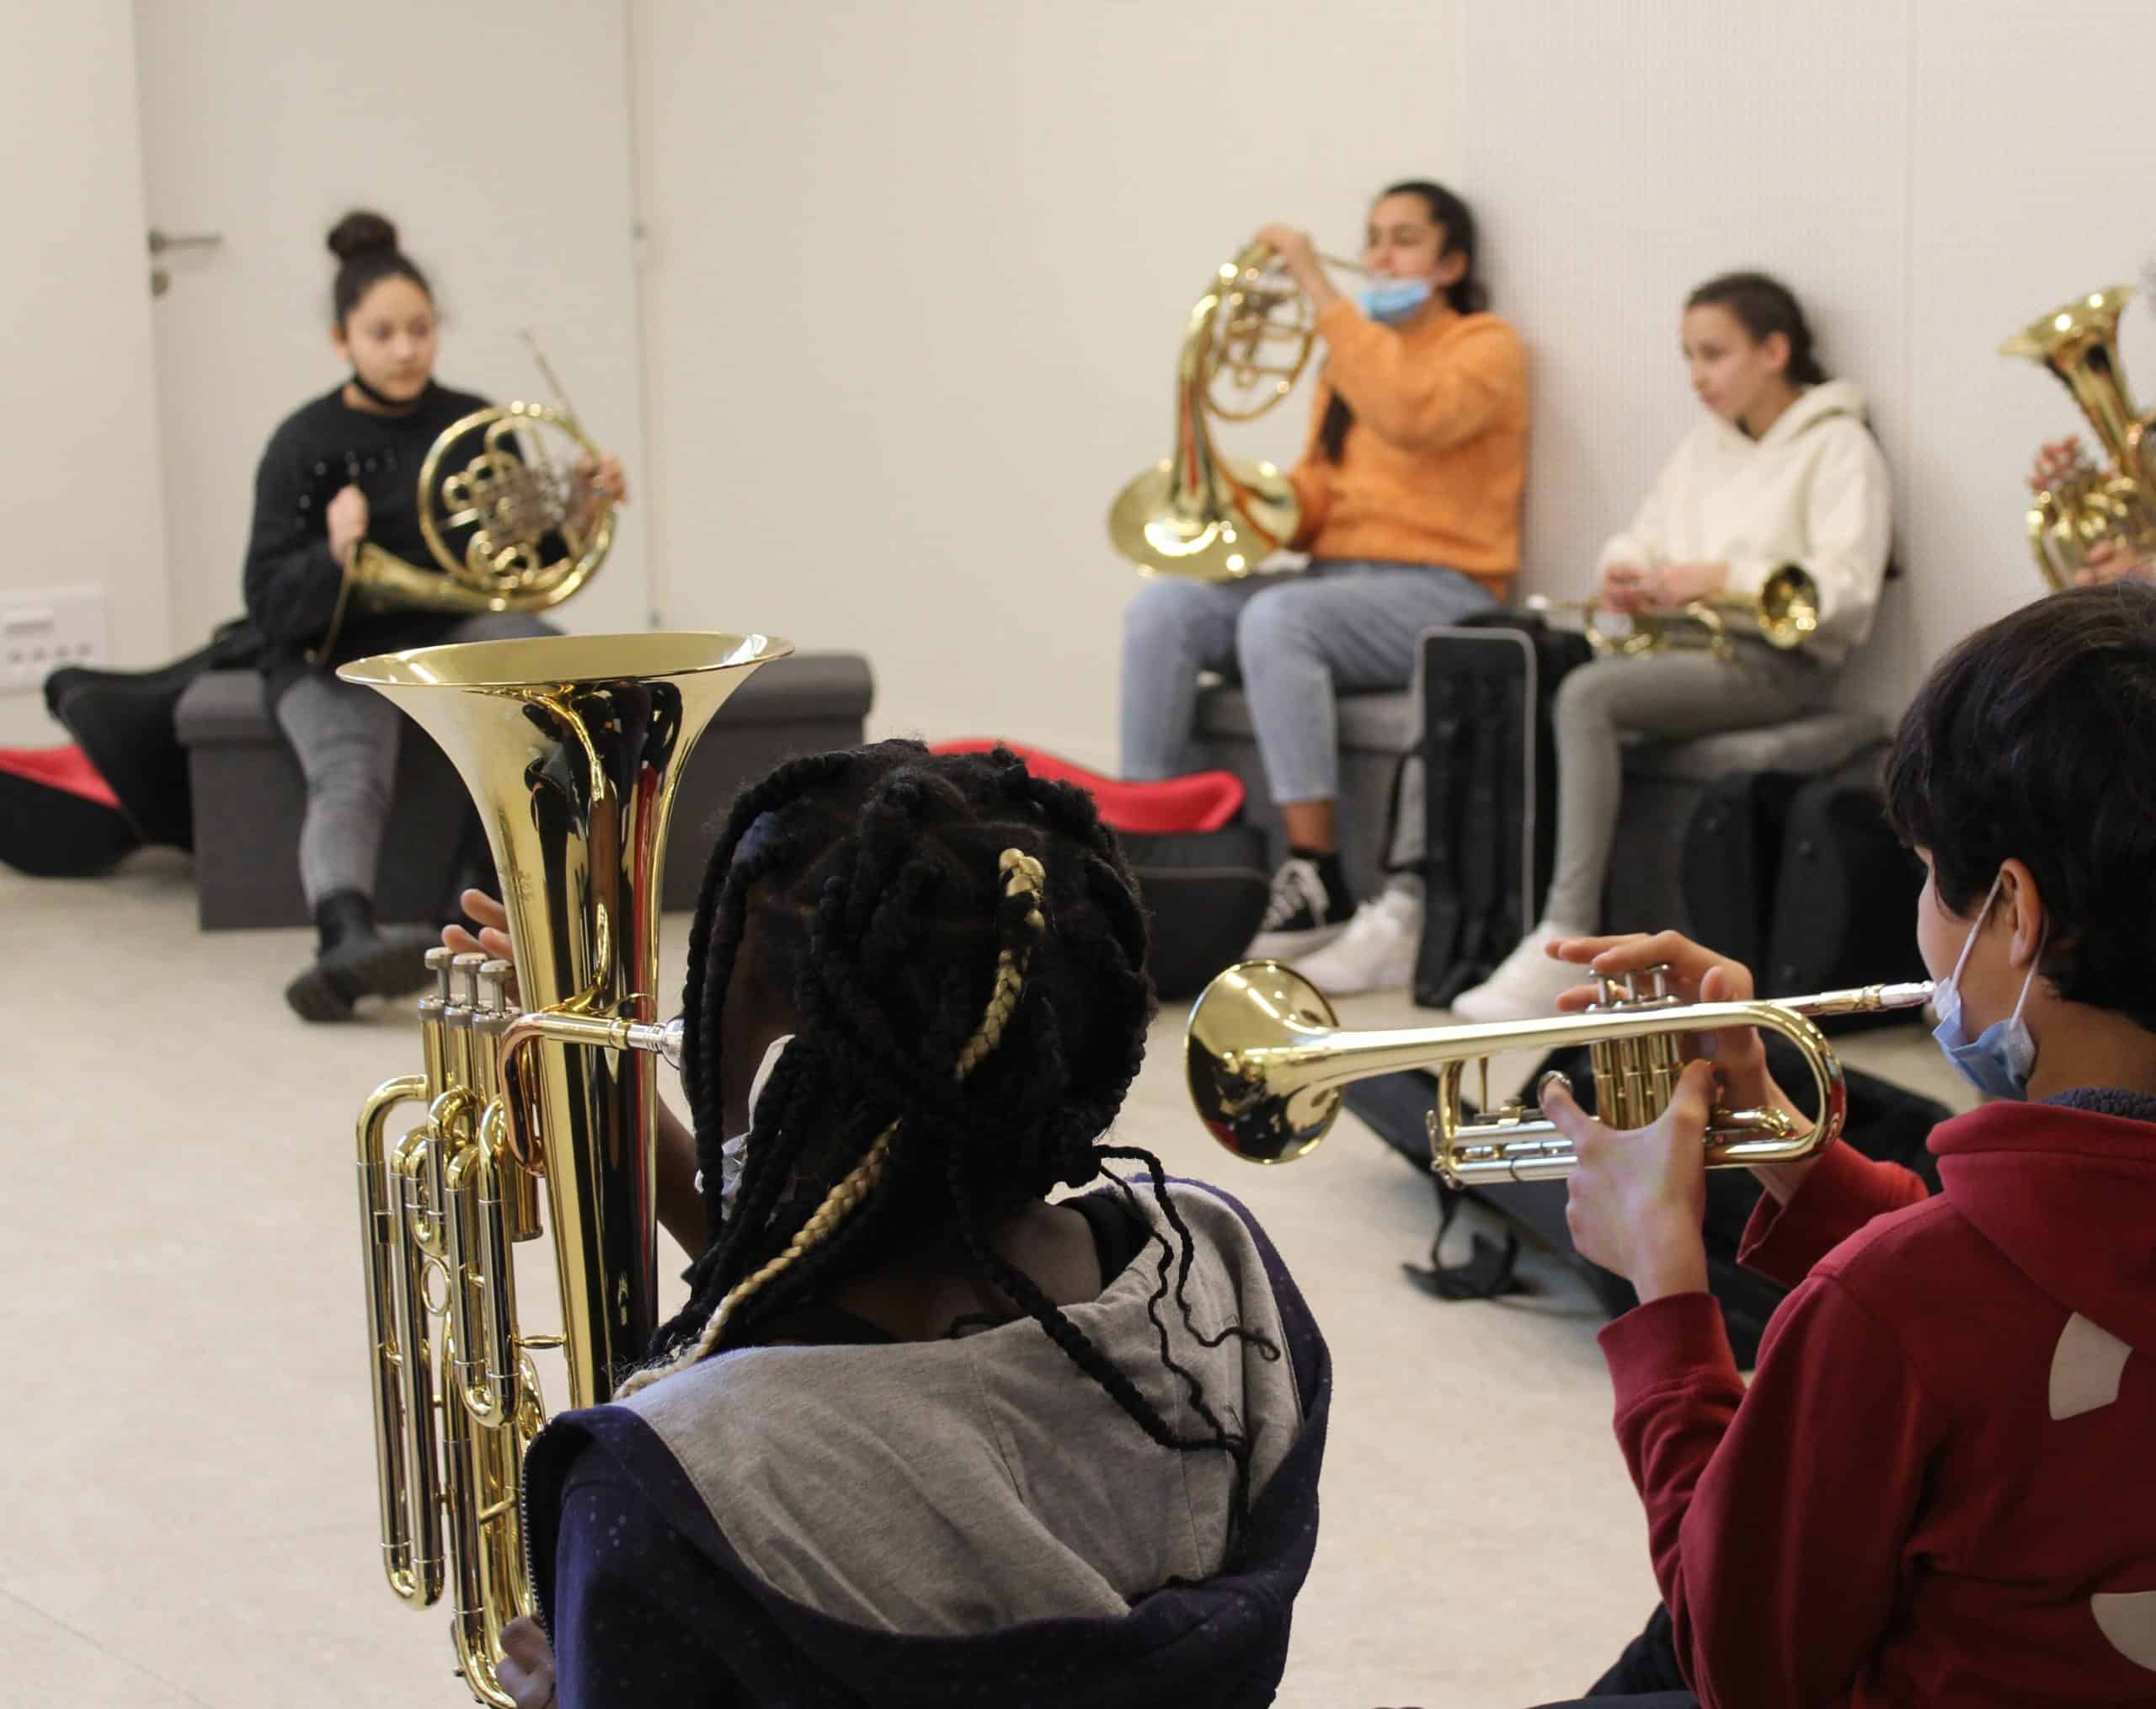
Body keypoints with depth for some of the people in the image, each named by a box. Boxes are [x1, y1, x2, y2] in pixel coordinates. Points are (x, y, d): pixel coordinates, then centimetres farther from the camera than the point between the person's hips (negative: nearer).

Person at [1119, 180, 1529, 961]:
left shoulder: (1486, 347, -1)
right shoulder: (1351, 355, 22)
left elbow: (1409, 415, -24)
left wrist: (1320, 291, -22)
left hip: (1439, 594, -7)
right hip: (1336, 574, 7)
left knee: (1276, 618, -35)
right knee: (1161, 607, -17)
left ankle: (1317, 877, -33)